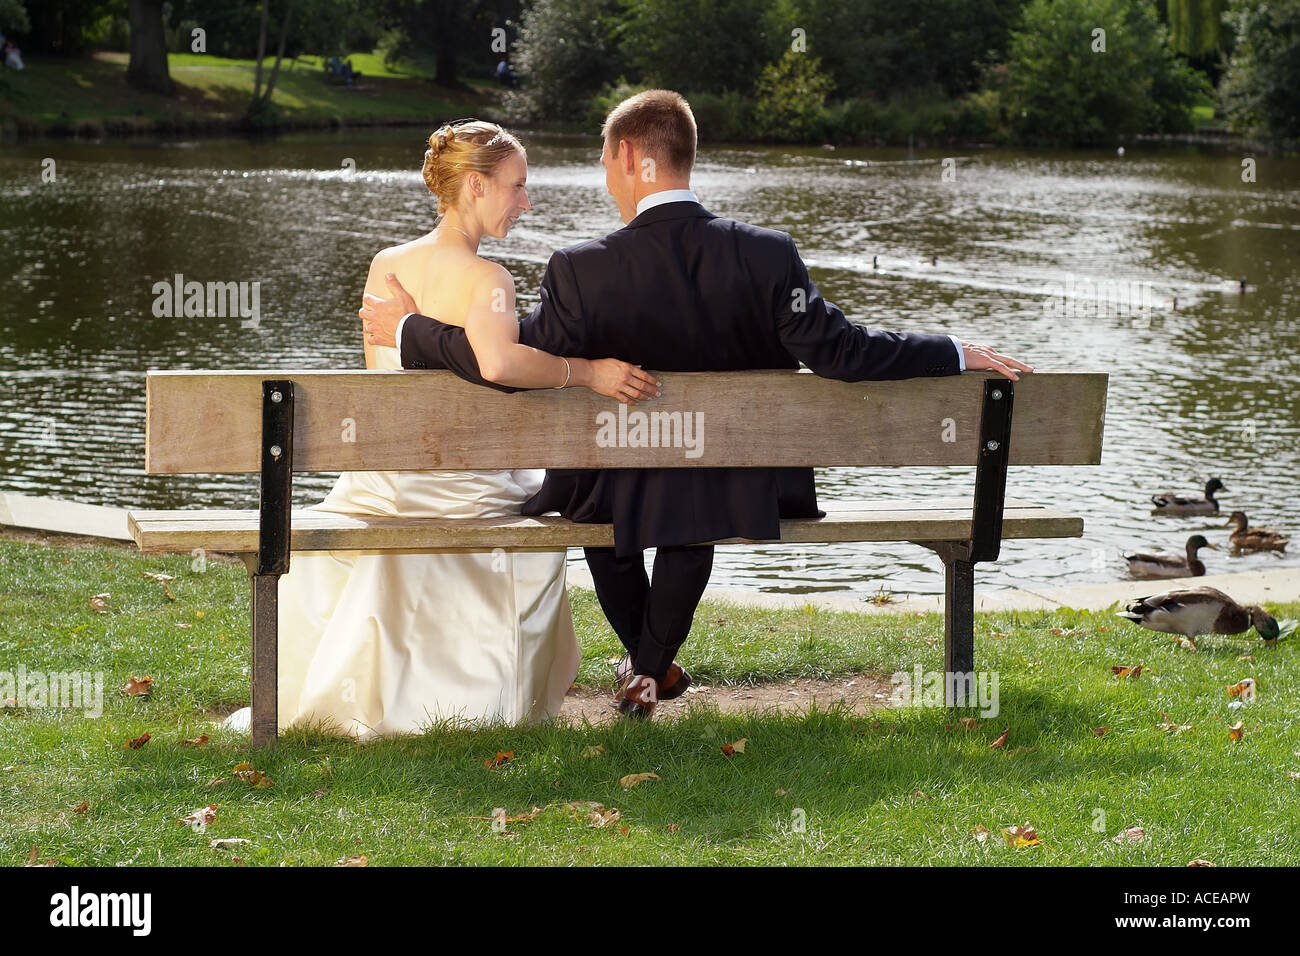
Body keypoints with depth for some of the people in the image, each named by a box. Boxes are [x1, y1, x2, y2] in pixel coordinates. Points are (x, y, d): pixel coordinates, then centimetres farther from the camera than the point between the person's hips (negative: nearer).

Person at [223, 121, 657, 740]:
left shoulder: (385, 266, 0)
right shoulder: (487, 279, -19)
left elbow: (379, 371, 9)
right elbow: (499, 362, -39)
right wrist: (587, 372, -29)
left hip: (382, 481, 4)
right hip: (468, 490, -4)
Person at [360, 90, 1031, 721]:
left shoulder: (582, 271, -21)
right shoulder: (767, 256, -16)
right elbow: (841, 353, -17)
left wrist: (410, 330, -1)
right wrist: (957, 355, -5)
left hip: (623, 497, -1)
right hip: (744, 498, 2)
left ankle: (647, 661, 45)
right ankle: (650, 671, 41)